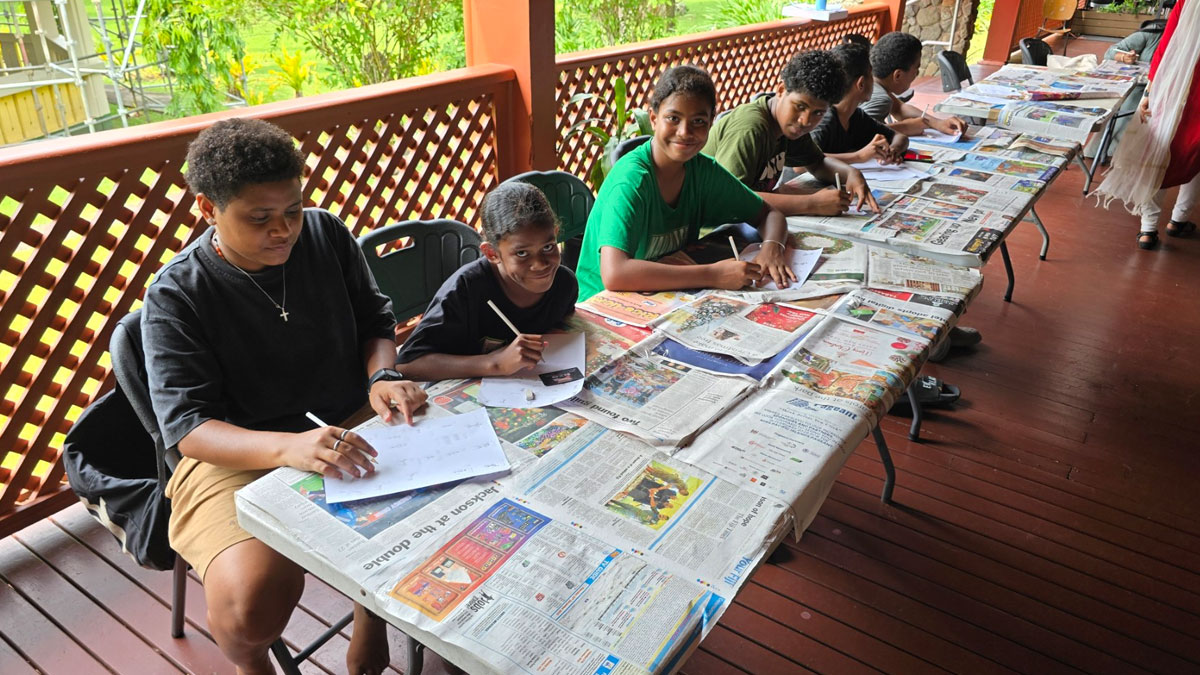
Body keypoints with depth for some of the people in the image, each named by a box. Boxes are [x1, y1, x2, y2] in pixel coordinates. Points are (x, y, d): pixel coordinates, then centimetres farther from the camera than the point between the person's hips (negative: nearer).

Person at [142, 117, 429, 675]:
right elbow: (188, 427, -17)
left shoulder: (325, 234, 0)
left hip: (348, 425, 4)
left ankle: (372, 615, 12)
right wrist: (287, 446, -37)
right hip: (236, 455, -3)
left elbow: (375, 319, 12)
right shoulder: (176, 296, -12)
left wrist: (381, 377, -10)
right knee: (256, 599, -28)